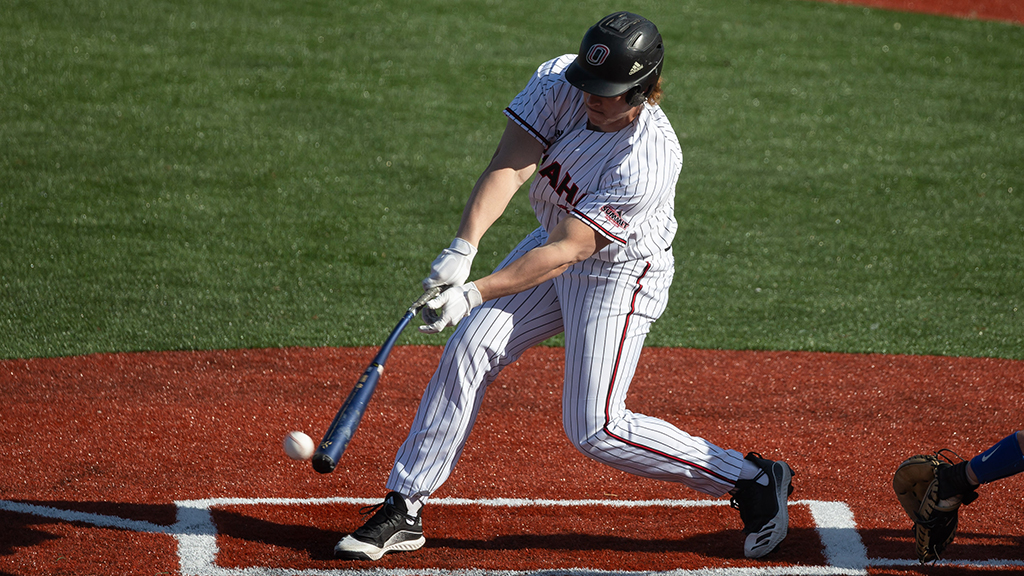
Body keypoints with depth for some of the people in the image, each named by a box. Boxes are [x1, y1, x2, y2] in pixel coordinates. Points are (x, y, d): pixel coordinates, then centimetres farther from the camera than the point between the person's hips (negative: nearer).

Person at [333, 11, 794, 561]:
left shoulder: (650, 159, -34)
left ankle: (752, 478, 4)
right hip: (556, 235, 6)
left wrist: (474, 294, -42)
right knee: (467, 351, -6)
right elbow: (508, 167, -27)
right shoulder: (560, 81, -18)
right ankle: (402, 511, 2)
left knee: (593, 429, -9)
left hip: (621, 274, -6)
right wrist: (463, 248, -42)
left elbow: (568, 250, -35)